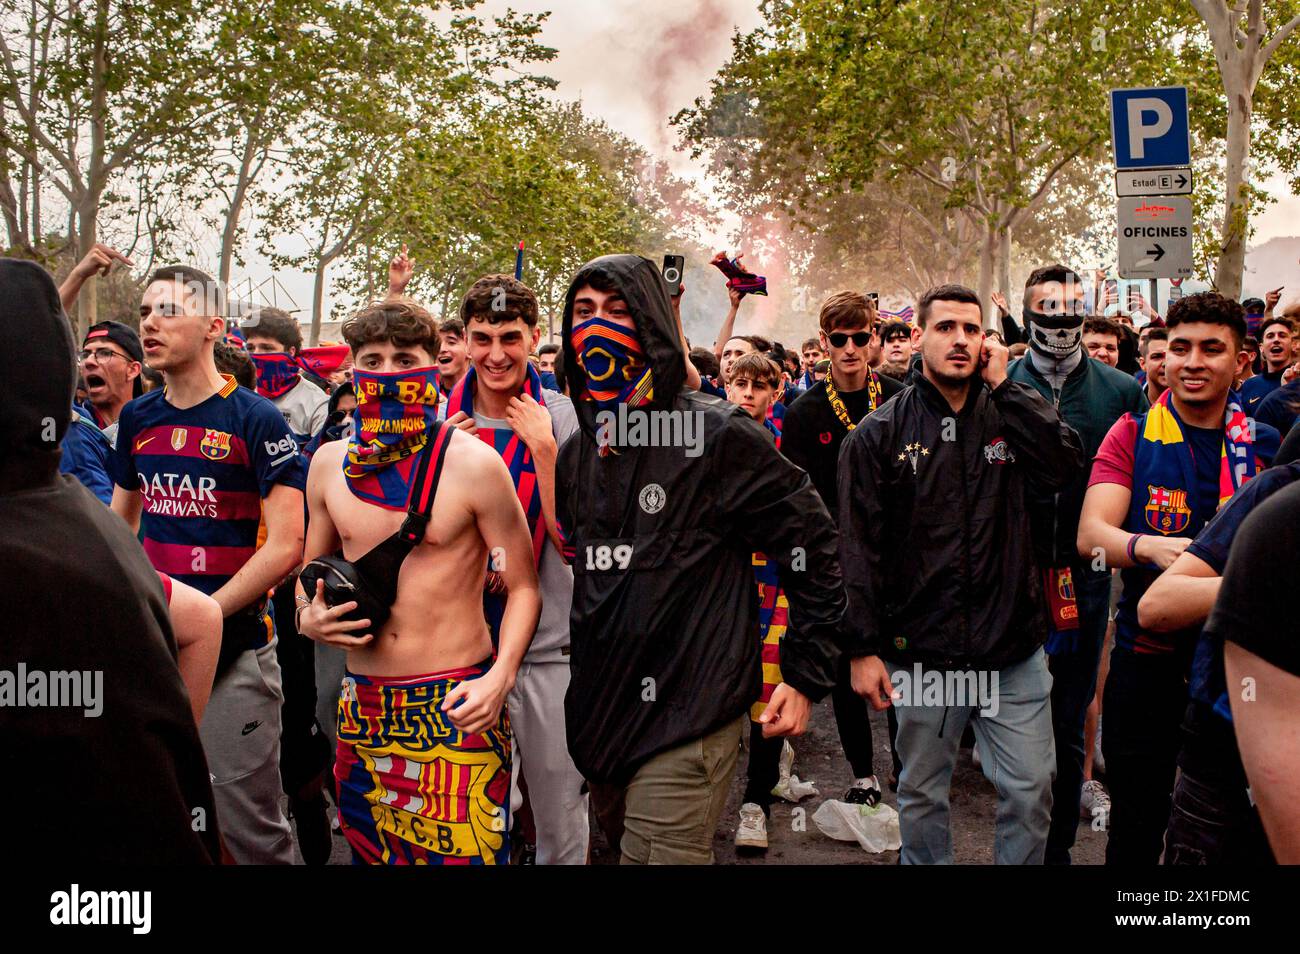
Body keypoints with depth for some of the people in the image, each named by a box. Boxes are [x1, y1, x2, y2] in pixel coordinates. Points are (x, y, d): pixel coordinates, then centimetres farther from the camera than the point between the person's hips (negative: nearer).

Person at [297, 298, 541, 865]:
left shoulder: (473, 463, -11)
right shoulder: (329, 463, 4)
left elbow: (522, 587, -6)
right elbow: (313, 566, 19)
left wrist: (500, 676, -20)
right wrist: (308, 615, -2)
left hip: (456, 706, -5)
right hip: (362, 704, 5)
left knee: (461, 852, -1)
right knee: (367, 850, 17)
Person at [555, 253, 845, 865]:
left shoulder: (716, 434, -10)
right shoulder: (577, 450, 10)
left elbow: (813, 546, -7)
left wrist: (806, 675, -6)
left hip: (687, 717, -7)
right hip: (598, 715, 7)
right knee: (623, 845, 20)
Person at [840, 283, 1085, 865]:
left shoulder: (1010, 416, 7)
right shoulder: (880, 434, -1)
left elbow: (1065, 467, -13)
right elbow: (858, 547, -4)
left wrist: (1004, 386, -9)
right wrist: (862, 647, -8)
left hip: (1014, 648, 2)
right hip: (922, 651, -2)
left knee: (1031, 790, 9)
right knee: (922, 795, 13)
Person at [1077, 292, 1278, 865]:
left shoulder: (1267, 446, 2)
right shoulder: (1133, 436, -2)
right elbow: (1090, 535, -15)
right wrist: (1148, 546, -36)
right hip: (1148, 659, -1)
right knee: (1136, 828, 10)